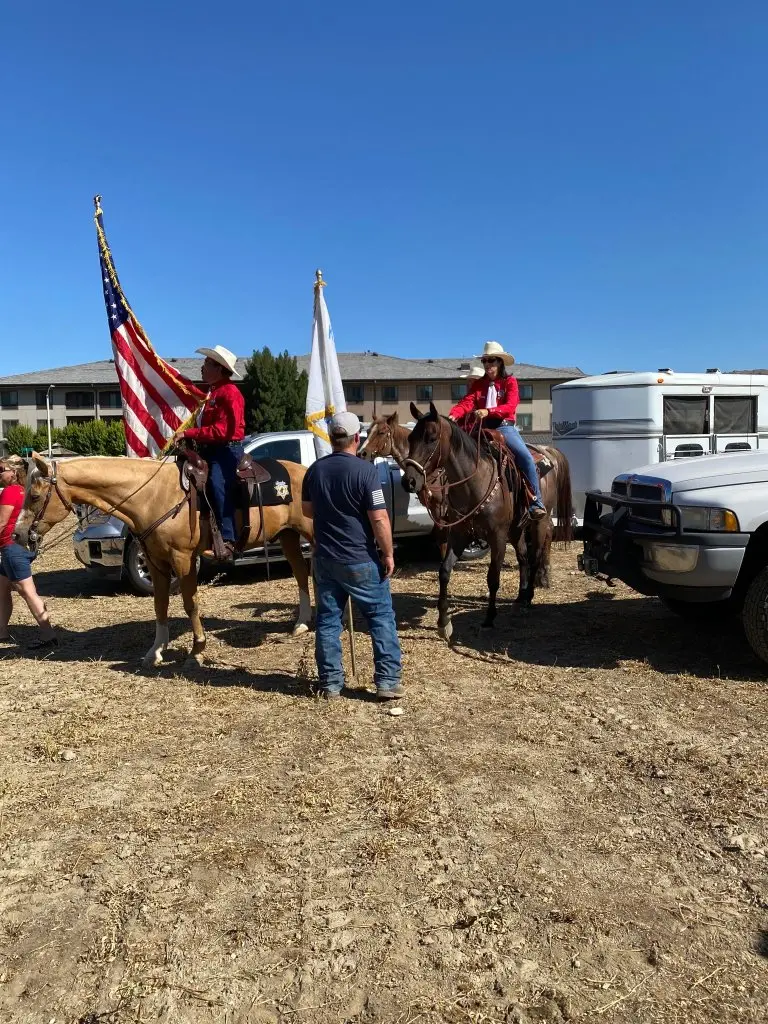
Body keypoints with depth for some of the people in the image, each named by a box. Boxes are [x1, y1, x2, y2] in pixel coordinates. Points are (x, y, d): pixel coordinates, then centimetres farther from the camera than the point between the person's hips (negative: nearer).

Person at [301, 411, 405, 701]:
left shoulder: (315, 470, 2)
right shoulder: (365, 470, -16)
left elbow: (307, 510, 14)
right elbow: (379, 518, -18)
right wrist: (388, 554, -7)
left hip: (324, 558, 5)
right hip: (361, 560, -5)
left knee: (327, 620, 12)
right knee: (381, 617, 8)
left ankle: (330, 683, 18)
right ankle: (387, 681, 9)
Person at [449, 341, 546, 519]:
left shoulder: (510, 381, 4)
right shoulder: (478, 384, 13)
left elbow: (510, 406, -12)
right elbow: (467, 402, -4)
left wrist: (488, 411, -30)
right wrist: (454, 415, -26)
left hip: (504, 427, -3)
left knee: (526, 457, -24)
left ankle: (536, 503, -17)